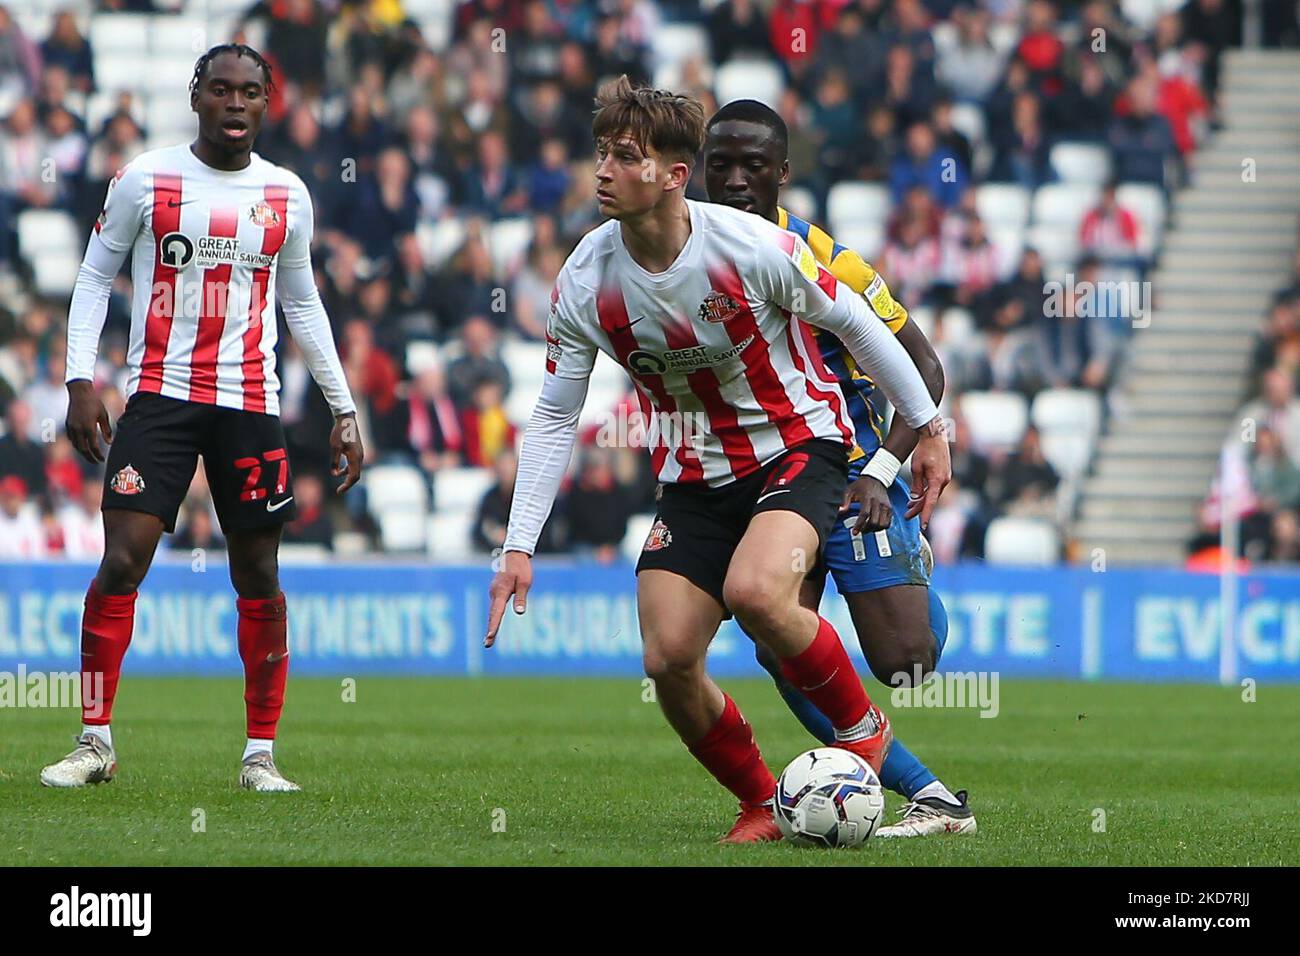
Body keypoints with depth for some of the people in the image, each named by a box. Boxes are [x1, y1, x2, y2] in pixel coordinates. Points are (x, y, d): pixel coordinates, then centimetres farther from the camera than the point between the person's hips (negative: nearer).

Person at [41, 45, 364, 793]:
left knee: (260, 577, 3)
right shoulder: (146, 179, 0)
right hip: (160, 394, -2)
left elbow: (303, 304, 18)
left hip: (251, 405, 2)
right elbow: (95, 276, 5)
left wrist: (344, 408, 15)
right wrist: (81, 381, -6)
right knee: (122, 562, -11)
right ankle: (95, 742, -2)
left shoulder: (288, 195, 8)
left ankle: (261, 754, 12)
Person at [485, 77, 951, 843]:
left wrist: (928, 429, 2)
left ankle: (860, 724, -3)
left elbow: (855, 324, -6)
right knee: (668, 660, -10)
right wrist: (519, 545, -7)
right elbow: (555, 417, -1)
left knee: (754, 592, -31)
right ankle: (765, 803, 15)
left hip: (799, 444, -4)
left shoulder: (752, 247, -22)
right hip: (695, 476, 4)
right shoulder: (585, 283, -11)